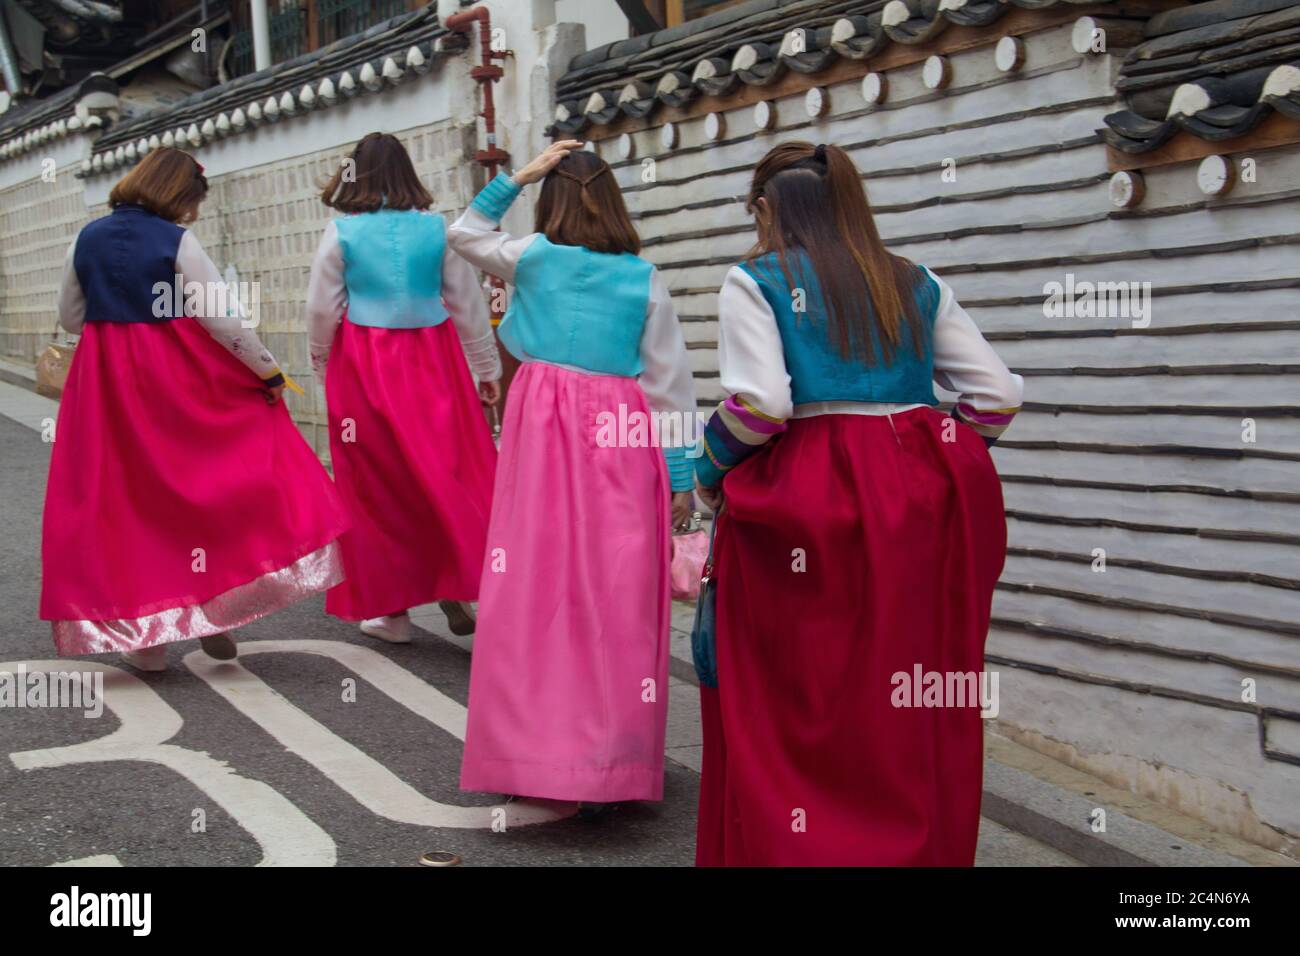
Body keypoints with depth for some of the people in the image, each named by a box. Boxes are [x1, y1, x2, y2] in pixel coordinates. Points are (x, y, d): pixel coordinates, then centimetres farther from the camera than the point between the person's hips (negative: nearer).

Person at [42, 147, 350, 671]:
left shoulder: (88, 239, 5)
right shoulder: (175, 241, -8)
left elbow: (69, 317, 12)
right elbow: (224, 316, -12)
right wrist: (268, 371, -4)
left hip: (102, 378, 4)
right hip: (175, 379, -4)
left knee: (119, 498, 8)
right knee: (206, 485, 11)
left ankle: (142, 634, 10)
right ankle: (214, 608, 7)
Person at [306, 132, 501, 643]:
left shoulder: (341, 232, -4)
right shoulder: (436, 228, 0)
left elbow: (321, 310, -1)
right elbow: (468, 303, 5)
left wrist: (323, 362, 17)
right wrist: (487, 367, 14)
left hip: (364, 366, -1)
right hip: (432, 361, 1)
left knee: (377, 484, 8)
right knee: (450, 474, 7)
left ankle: (391, 608, 16)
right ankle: (457, 587, 1)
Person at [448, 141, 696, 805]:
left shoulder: (535, 256, 4)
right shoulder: (643, 277, 5)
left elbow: (465, 233, 24)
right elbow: (669, 382, 4)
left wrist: (518, 176, 19)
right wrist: (680, 476, 7)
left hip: (545, 427, 0)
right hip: (624, 436, 1)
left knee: (540, 582, 3)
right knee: (617, 589, 3)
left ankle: (536, 743, 6)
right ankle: (612, 748, 8)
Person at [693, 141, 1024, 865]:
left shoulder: (756, 281, 0)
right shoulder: (917, 285, 13)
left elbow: (760, 404, -14)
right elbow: (999, 395, 8)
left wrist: (710, 471, 3)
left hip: (807, 497, -4)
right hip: (922, 499, 5)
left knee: (794, 705, 5)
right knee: (916, 713, 13)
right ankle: (918, 844, 23)